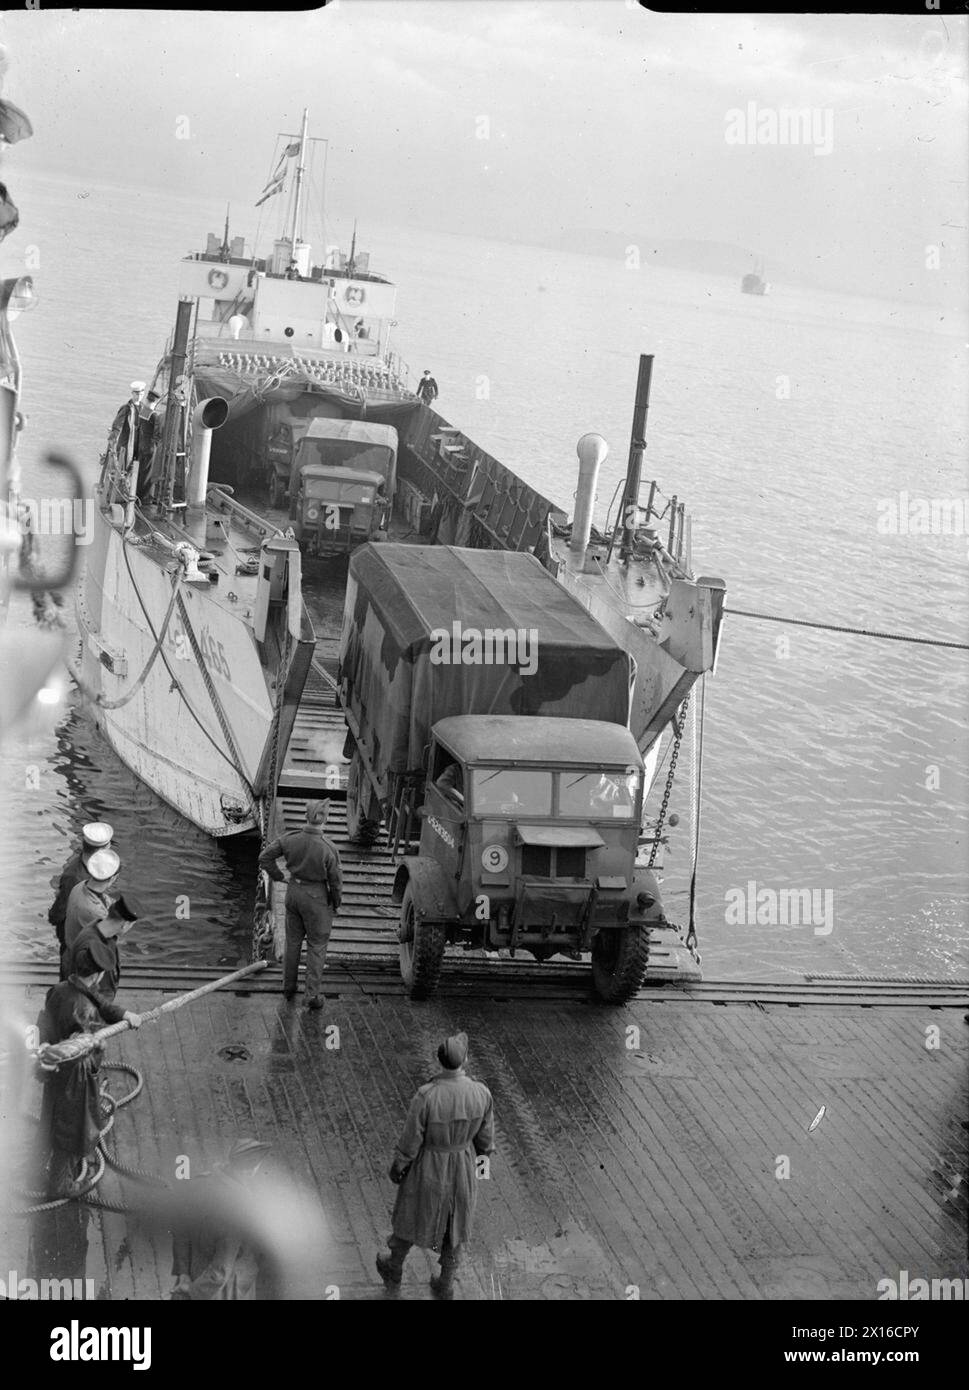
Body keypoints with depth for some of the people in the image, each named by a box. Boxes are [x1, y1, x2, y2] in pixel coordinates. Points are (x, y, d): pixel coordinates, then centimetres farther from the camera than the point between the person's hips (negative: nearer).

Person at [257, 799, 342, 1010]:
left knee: (292, 941, 21)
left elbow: (265, 857, -5)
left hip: (293, 891, 4)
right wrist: (336, 903, 4)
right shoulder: (328, 849, -24)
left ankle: (289, 987, 34)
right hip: (316, 897, -4)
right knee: (316, 946, 10)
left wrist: (278, 877, 9)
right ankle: (313, 995, 13)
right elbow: (336, 880, -14)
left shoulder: (290, 839, -13)